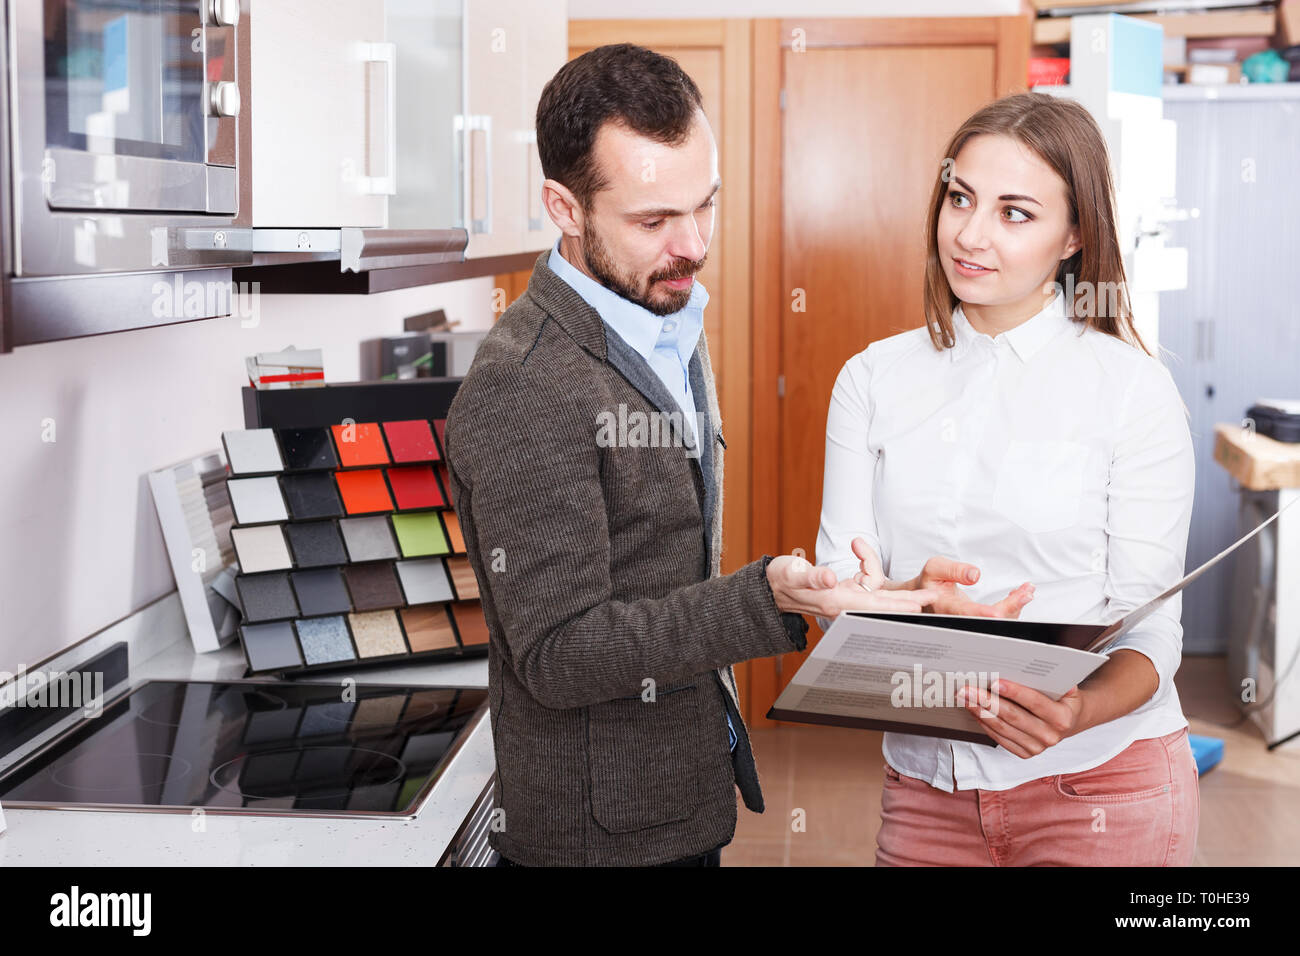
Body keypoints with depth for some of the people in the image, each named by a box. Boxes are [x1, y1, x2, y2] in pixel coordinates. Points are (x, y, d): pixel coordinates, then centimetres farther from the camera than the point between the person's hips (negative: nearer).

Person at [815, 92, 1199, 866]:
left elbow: (1149, 629, -7)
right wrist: (914, 601, -24)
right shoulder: (873, 380, 3)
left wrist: (1077, 713, -28)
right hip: (925, 784, 3)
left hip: (1105, 787, -3)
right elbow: (838, 588, -2)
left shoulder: (1132, 388, -6)